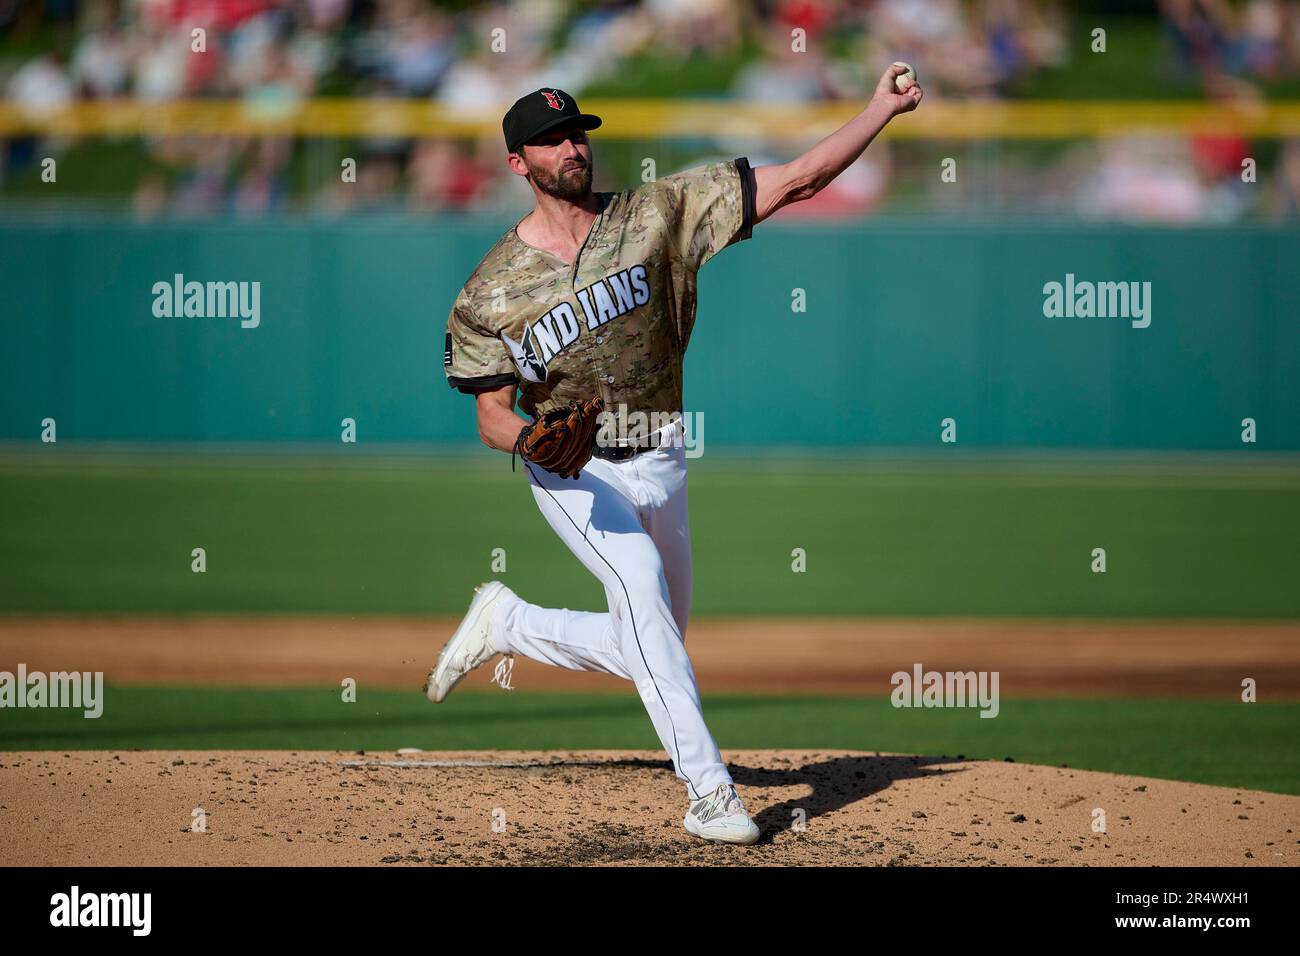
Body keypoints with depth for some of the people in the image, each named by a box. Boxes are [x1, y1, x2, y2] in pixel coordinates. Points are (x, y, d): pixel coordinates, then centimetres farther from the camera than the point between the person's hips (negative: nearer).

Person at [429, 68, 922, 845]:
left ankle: (506, 624, 37)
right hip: (570, 470, -4)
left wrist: (882, 111, -24)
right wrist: (530, 438, -28)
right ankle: (709, 792, -33)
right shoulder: (493, 292, -6)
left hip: (658, 465, 4)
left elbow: (795, 182, -12)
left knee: (646, 647, 11)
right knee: (639, 581, -30)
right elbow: (492, 418, -3)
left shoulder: (659, 215, -6)